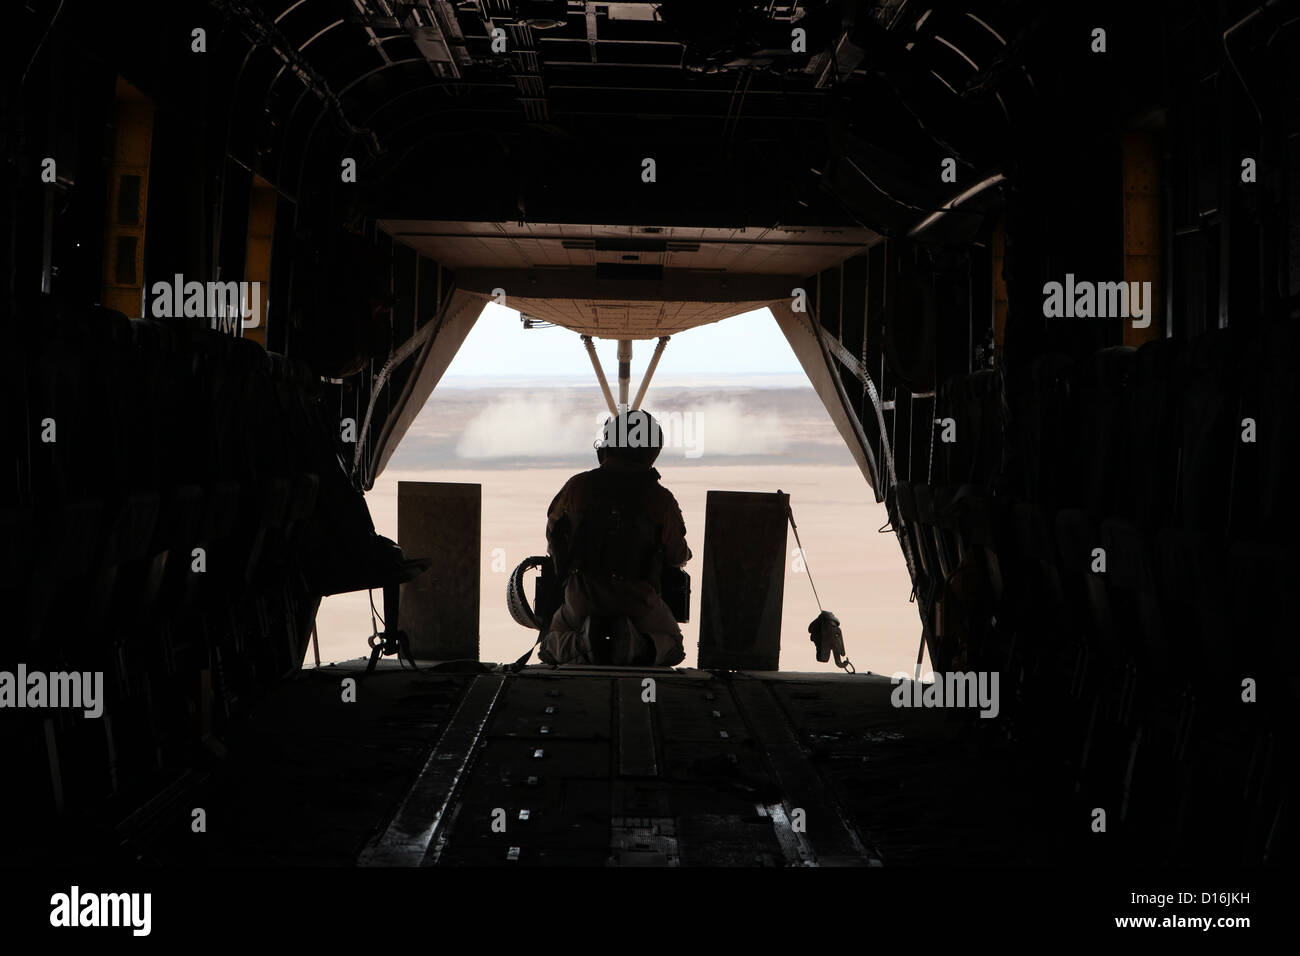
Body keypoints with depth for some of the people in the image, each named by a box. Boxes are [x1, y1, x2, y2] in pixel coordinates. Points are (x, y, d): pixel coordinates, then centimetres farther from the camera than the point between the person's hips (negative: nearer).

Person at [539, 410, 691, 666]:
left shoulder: (577, 486, -6)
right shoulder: (661, 499, -10)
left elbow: (553, 537, 8)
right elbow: (677, 557, 2)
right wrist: (683, 554, 28)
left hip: (582, 597, 1)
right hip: (638, 601, -1)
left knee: (552, 643, 27)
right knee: (671, 644, 26)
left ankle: (580, 645, -10)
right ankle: (638, 646, -11)